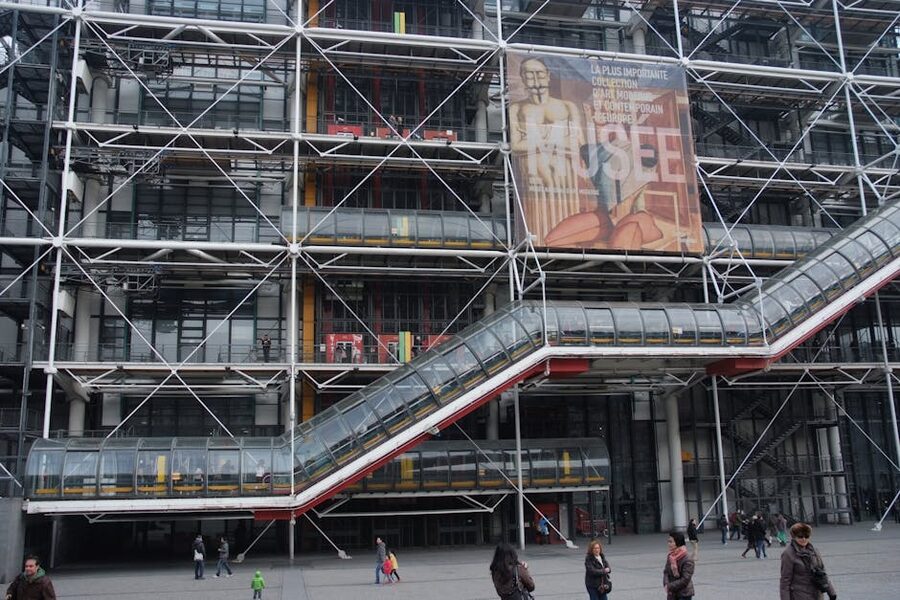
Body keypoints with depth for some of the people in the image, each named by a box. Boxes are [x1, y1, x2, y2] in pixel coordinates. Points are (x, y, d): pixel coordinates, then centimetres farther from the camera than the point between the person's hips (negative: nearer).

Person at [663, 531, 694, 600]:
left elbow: (685, 580, -23)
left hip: (684, 594, -6)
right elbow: (666, 571, 6)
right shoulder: (670, 556, 0)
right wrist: (666, 584, -12)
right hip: (672, 594, 6)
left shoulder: (687, 560, -20)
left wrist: (670, 586, -18)